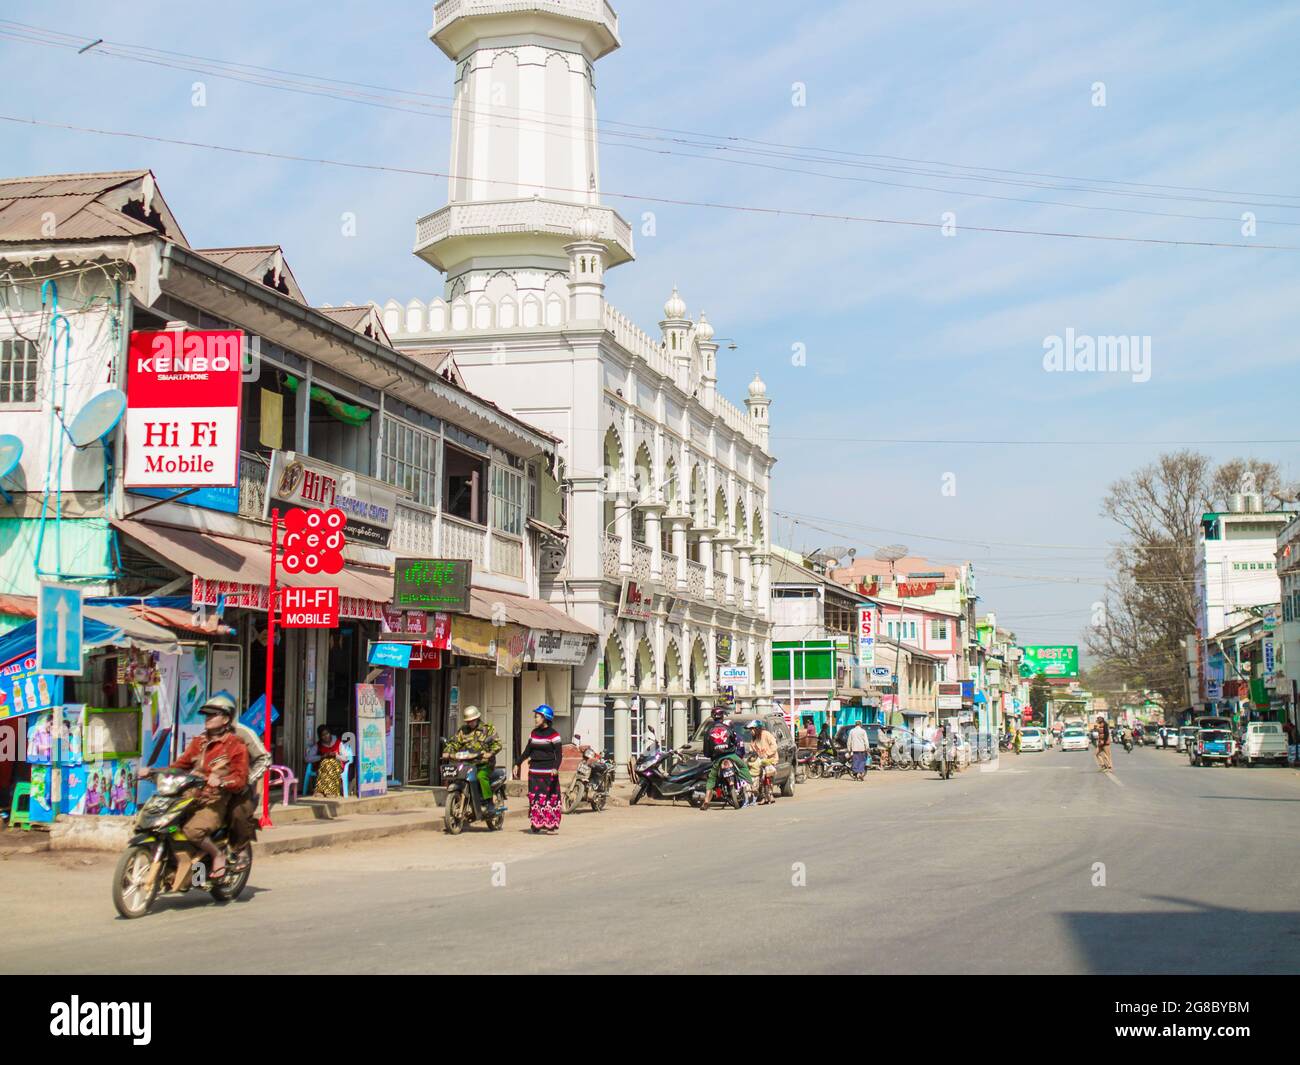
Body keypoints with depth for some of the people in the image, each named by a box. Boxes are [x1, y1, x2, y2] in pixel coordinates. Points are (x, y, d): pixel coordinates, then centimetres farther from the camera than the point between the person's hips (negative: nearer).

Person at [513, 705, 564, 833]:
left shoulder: (553, 734, -6)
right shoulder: (534, 733, 12)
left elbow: (559, 753, -12)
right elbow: (527, 751, 18)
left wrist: (555, 768, -26)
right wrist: (517, 764, 11)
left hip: (548, 772, -6)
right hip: (534, 771, 6)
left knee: (550, 797, -6)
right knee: (535, 798, 2)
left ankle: (552, 826, -2)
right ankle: (537, 824, 8)